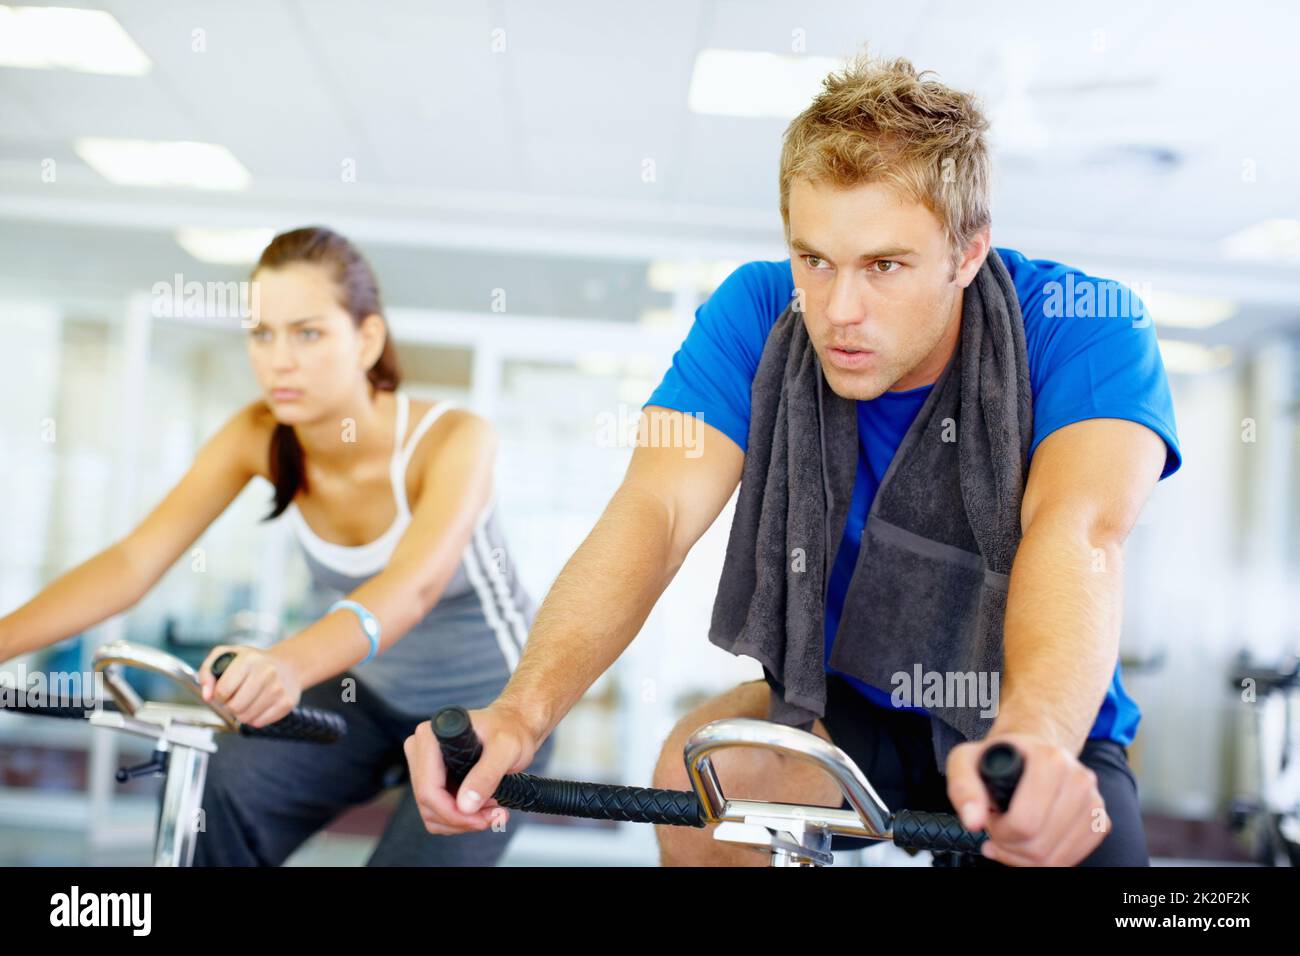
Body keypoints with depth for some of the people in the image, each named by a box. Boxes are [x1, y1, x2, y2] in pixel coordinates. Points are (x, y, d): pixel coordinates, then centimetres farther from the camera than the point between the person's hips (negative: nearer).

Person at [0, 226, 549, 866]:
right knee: (216, 800, -21)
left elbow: (415, 583, -45)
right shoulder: (258, 438, -14)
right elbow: (134, 561, -22)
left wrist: (290, 661, -63)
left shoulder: (452, 440, -27)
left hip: (483, 704, -3)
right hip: (363, 694, 3)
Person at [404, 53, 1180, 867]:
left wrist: (1035, 739, -57)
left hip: (1046, 717, -1)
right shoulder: (756, 315, -14)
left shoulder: (1086, 329, -19)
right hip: (839, 706, 2)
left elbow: (1079, 535, -37)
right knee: (698, 769, -26)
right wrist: (524, 710, -43)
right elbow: (656, 509, -27)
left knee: (1069, 837, -30)